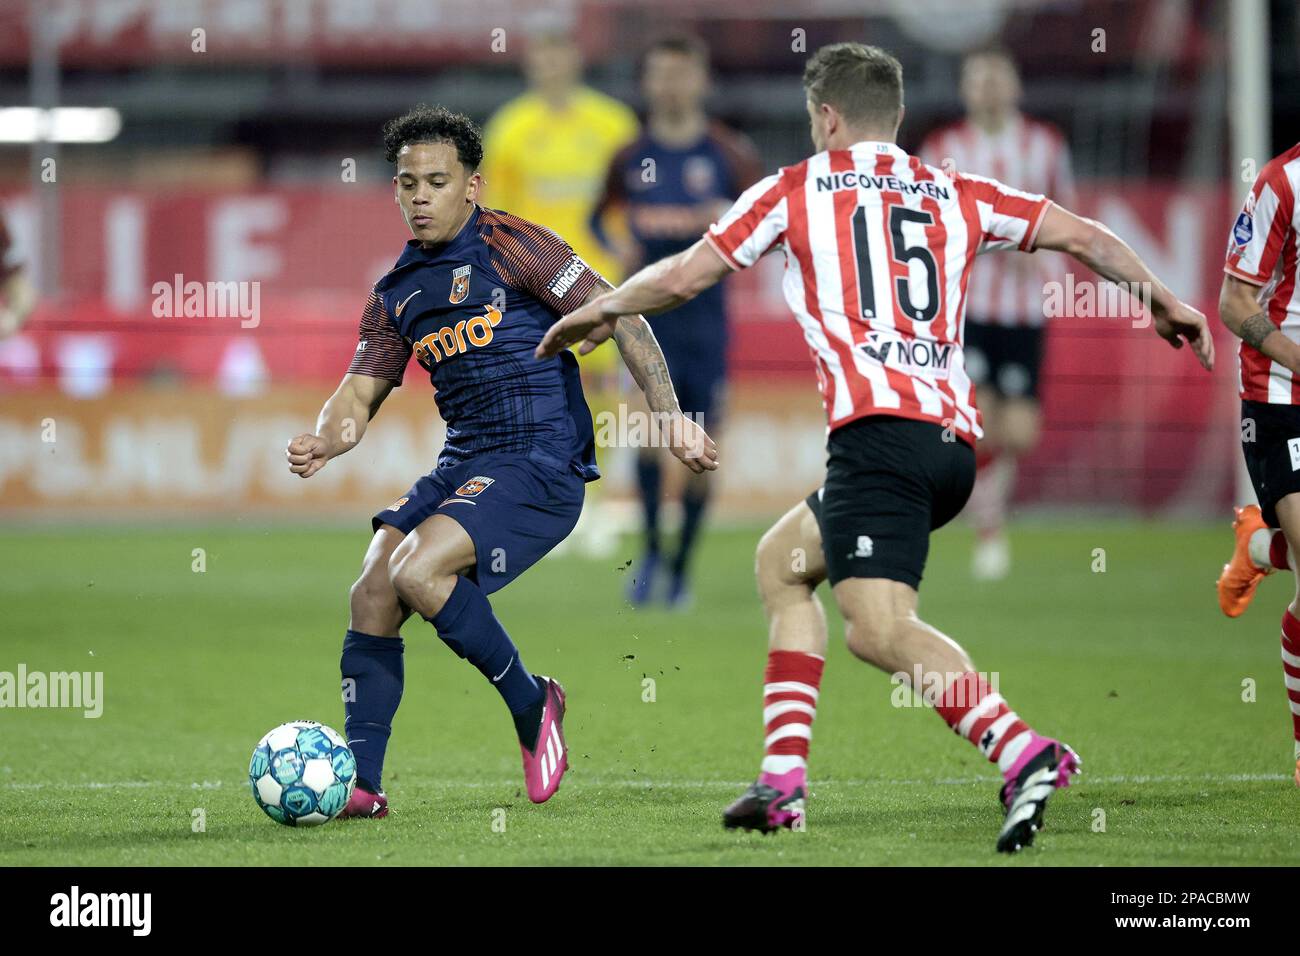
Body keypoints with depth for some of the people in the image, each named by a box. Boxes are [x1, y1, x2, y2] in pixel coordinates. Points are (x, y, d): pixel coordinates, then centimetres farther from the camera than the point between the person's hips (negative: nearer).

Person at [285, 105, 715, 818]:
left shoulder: (509, 245, -5)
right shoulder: (397, 292, 15)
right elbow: (361, 391, 13)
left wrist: (670, 416, -15)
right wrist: (324, 441, -11)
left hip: (543, 465, -7)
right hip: (462, 465, 7)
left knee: (416, 571, -25)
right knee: (372, 592, -9)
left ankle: (531, 704, -3)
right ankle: (362, 783, -3)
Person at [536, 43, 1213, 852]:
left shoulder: (796, 190, 11)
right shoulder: (957, 195, 21)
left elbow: (683, 278, 15)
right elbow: (1083, 236, 19)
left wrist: (598, 311, 32)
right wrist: (1164, 303, 31)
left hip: (879, 428, -7)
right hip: (955, 436, 7)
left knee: (878, 628, -18)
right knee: (782, 560, 24)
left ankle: (1024, 754, -39)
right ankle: (784, 780, 16)